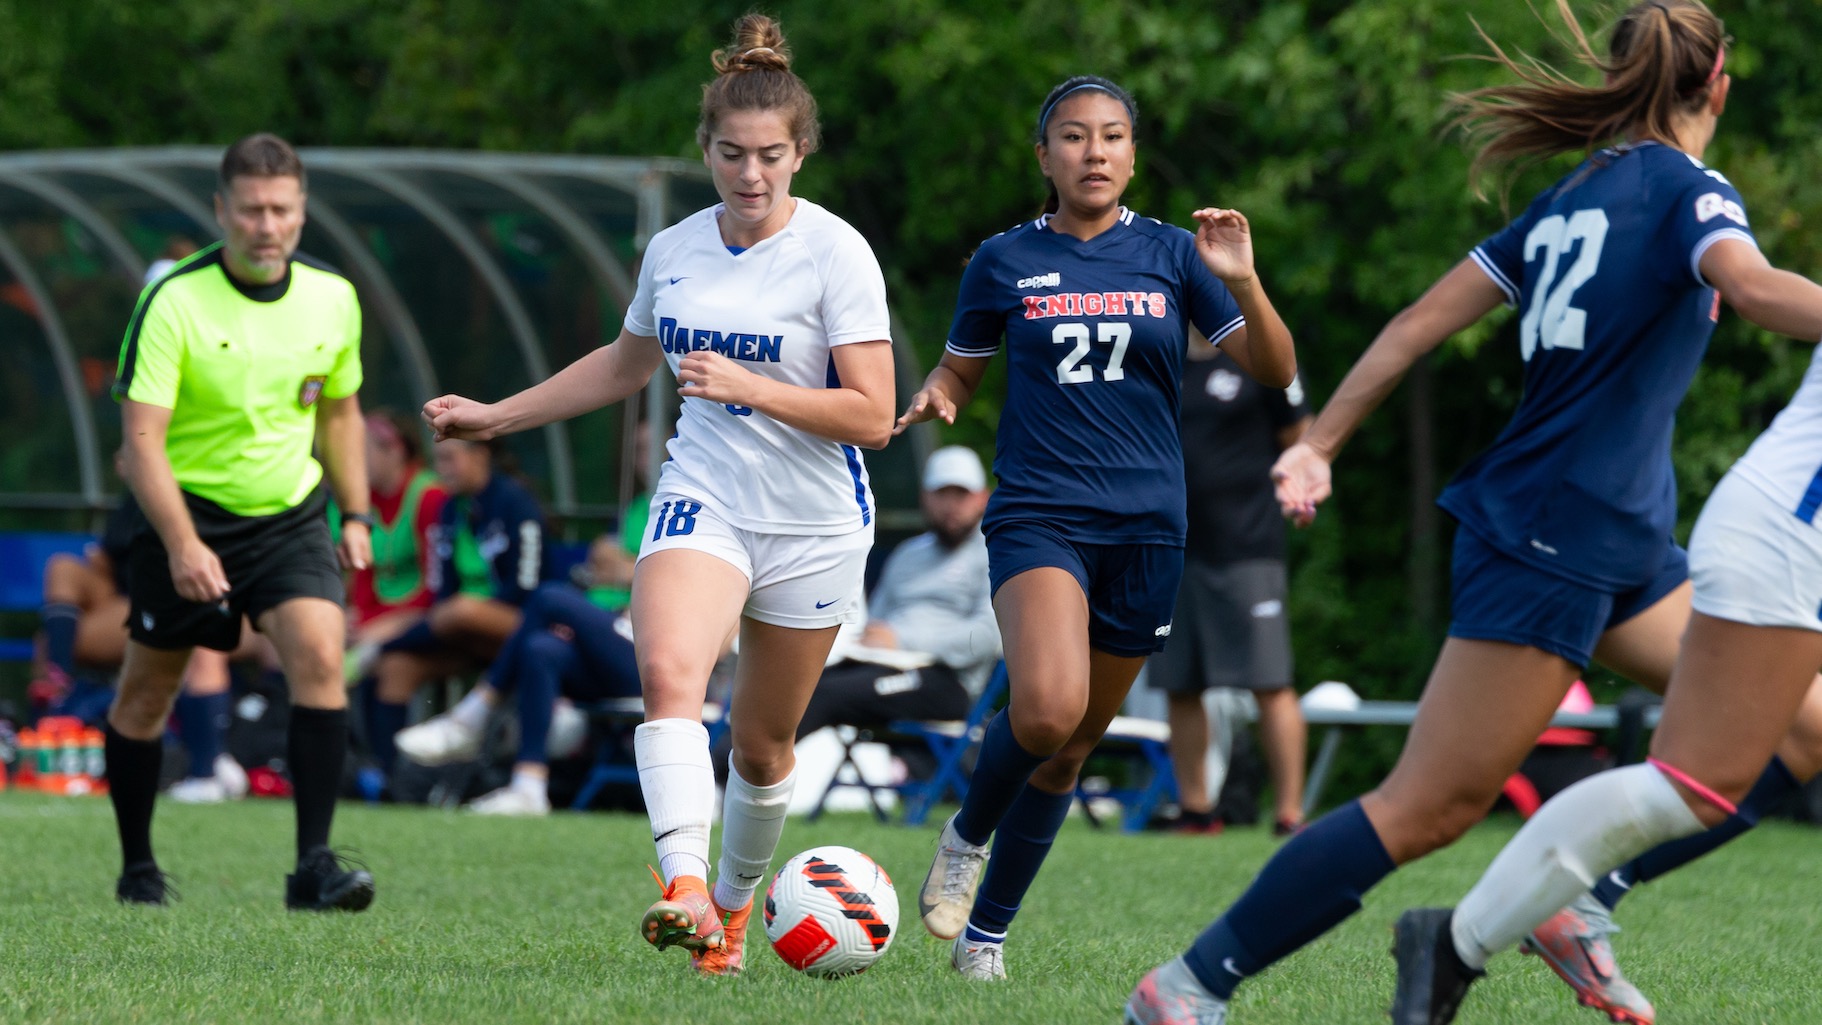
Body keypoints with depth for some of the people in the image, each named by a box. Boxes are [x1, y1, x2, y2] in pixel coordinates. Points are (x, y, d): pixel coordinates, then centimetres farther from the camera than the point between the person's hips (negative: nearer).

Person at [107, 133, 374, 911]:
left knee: (319, 656, -19)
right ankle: (137, 866, 26)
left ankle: (314, 862, -20)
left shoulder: (333, 299, -1)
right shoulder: (174, 301, -17)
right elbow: (141, 437, -20)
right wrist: (182, 545, -29)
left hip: (291, 513, 2)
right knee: (147, 692, 7)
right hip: (187, 514, -2)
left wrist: (355, 516, 12)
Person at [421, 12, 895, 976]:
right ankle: (685, 888, -41)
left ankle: (735, 900, 35)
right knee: (668, 671, -27)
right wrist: (499, 415, 23)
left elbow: (872, 415, -16)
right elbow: (627, 361, 23)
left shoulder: (835, 253, -12)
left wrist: (745, 385, -25)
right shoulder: (673, 250, 3)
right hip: (701, 499, 2)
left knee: (760, 744, 9)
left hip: (814, 524, -2)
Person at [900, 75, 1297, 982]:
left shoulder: (1171, 255, 4)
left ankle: (986, 931, 23)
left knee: (1074, 743, 8)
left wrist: (1242, 283, -17)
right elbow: (960, 368, 17)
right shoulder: (1005, 261, 3)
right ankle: (967, 834, 5)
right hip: (1039, 517, -2)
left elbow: (1273, 372, 0)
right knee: (1047, 709, -26)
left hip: (1145, 529, 2)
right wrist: (932, 399, -7)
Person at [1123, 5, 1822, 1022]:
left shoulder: (1574, 198, 14)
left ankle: (1569, 908, 3)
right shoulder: (1688, 191, -9)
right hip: (1554, 544, -9)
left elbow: (1424, 319, 13)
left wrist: (1320, 443, 15)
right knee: (1430, 806, -7)